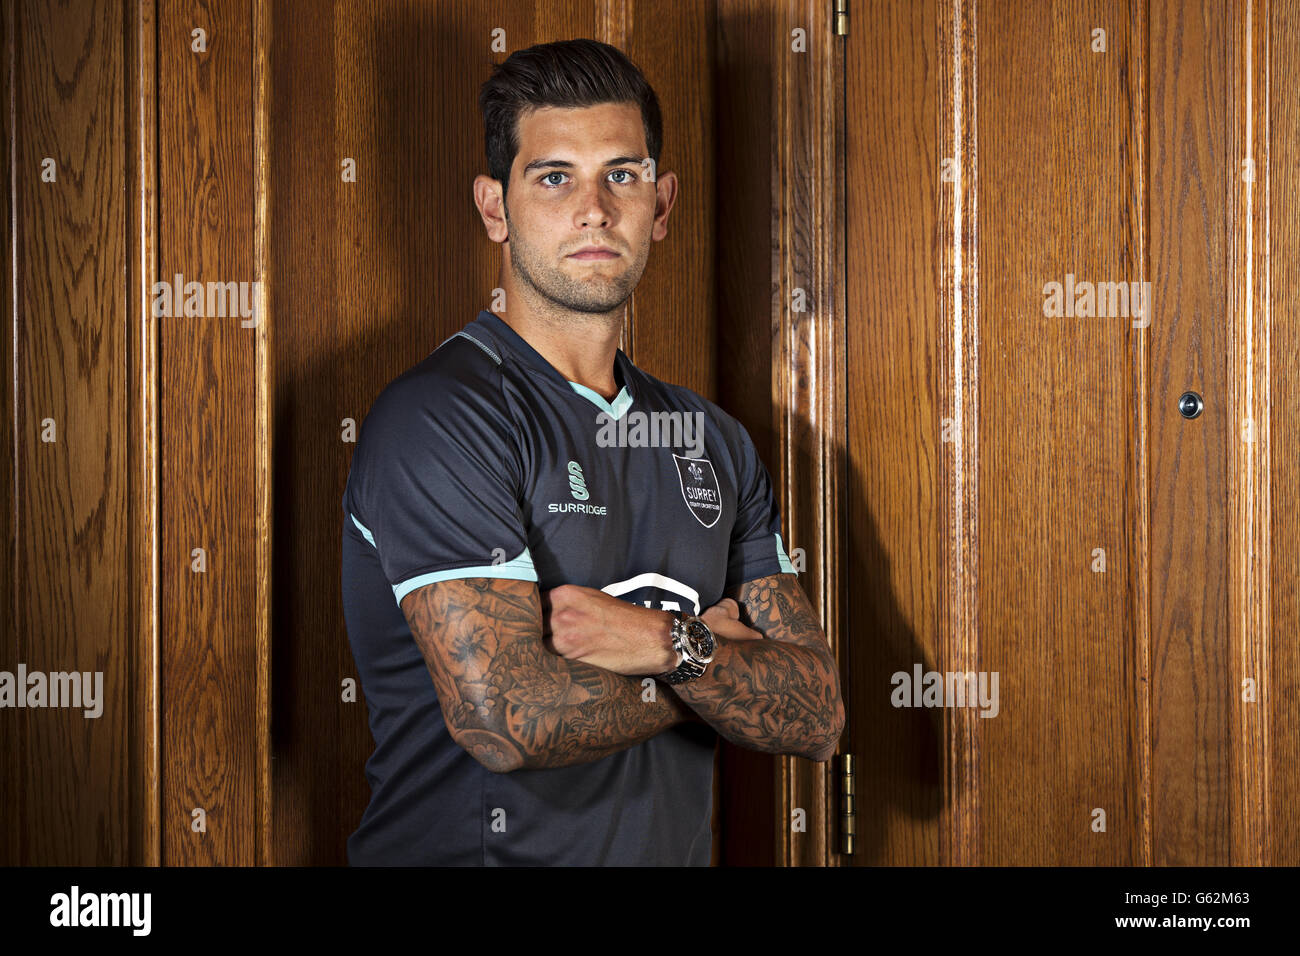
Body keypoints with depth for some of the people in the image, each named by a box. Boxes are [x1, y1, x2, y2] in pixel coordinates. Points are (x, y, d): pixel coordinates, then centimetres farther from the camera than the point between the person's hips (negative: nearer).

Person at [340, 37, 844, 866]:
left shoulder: (714, 442, 9)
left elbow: (817, 717, 3)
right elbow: (508, 720, -20)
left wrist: (668, 644, -14)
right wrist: (718, 656, -6)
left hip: (674, 850, 5)